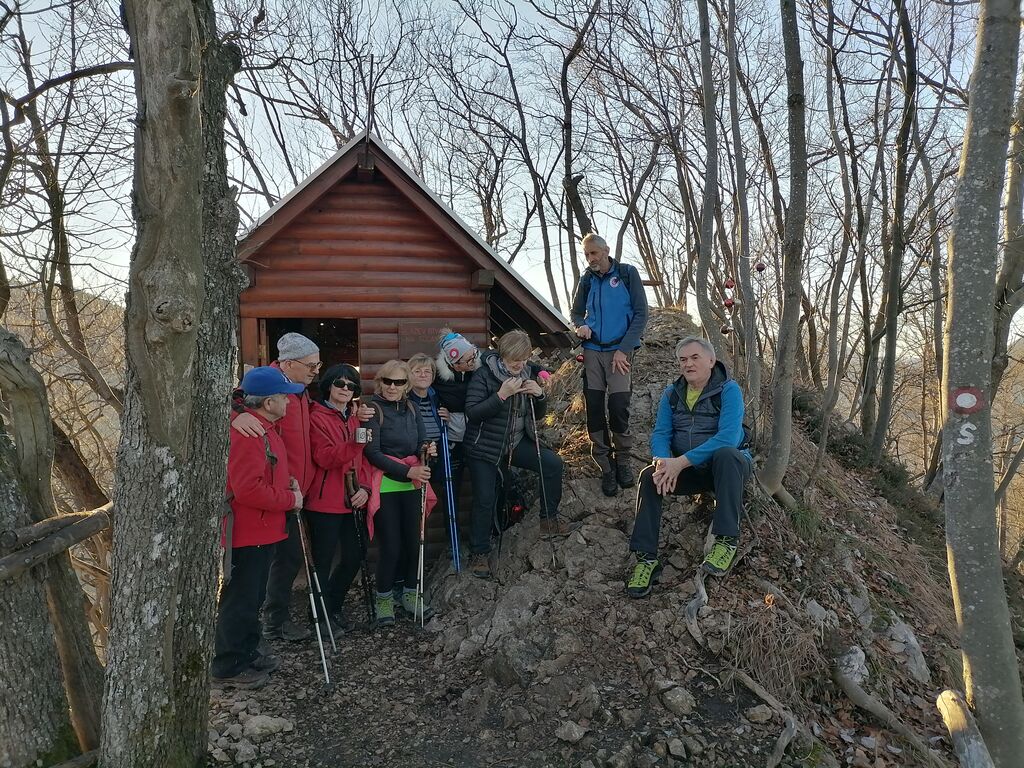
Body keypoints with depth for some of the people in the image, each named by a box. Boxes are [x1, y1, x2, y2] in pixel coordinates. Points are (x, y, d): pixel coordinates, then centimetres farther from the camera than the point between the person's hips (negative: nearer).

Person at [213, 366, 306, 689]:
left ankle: (247, 653, 35)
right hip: (246, 532, -11)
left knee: (253, 597, 21)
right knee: (240, 600, 3)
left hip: (262, 530, 11)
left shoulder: (266, 428, 11)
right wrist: (290, 499, -18)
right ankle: (228, 668, 17)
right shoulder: (246, 433, -23)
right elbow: (248, 489, -28)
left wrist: (288, 481, 7)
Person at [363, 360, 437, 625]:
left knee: (414, 541, 7)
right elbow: (373, 453, -13)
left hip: (412, 484, 5)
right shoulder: (373, 410, -8)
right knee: (391, 546, -4)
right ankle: (384, 598, 18)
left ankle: (410, 594, 26)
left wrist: (427, 448, -10)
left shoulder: (411, 409, 10)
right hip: (385, 485, -5)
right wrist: (407, 471, -18)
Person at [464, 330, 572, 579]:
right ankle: (479, 553, 13)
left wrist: (539, 395, -13)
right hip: (484, 448, -5)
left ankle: (548, 520, 6)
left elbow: (538, 415, 9)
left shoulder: (527, 374, 2)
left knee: (553, 462, -13)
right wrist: (502, 394, -30)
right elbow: (472, 412, -23)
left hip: (517, 442, 5)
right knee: (485, 500, -7)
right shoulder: (484, 375, -15)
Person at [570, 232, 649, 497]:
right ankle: (606, 466, 11)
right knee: (594, 408, 0)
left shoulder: (627, 273, -1)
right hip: (593, 351, 3)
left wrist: (624, 349, -11)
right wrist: (580, 326, -6)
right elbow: (577, 312, 19)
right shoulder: (586, 279, 9)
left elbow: (641, 313, -4)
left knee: (618, 408, -9)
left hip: (619, 351, -3)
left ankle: (623, 460, 13)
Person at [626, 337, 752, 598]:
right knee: (649, 475, -20)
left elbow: (728, 438, -27)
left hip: (728, 465, -4)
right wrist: (663, 461, -28)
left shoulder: (728, 390, -14)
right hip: (688, 470, 4)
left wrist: (681, 462, -32)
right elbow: (660, 434, -4)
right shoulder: (672, 394, 4)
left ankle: (727, 539, -29)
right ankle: (646, 558, -16)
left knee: (725, 455, -37)